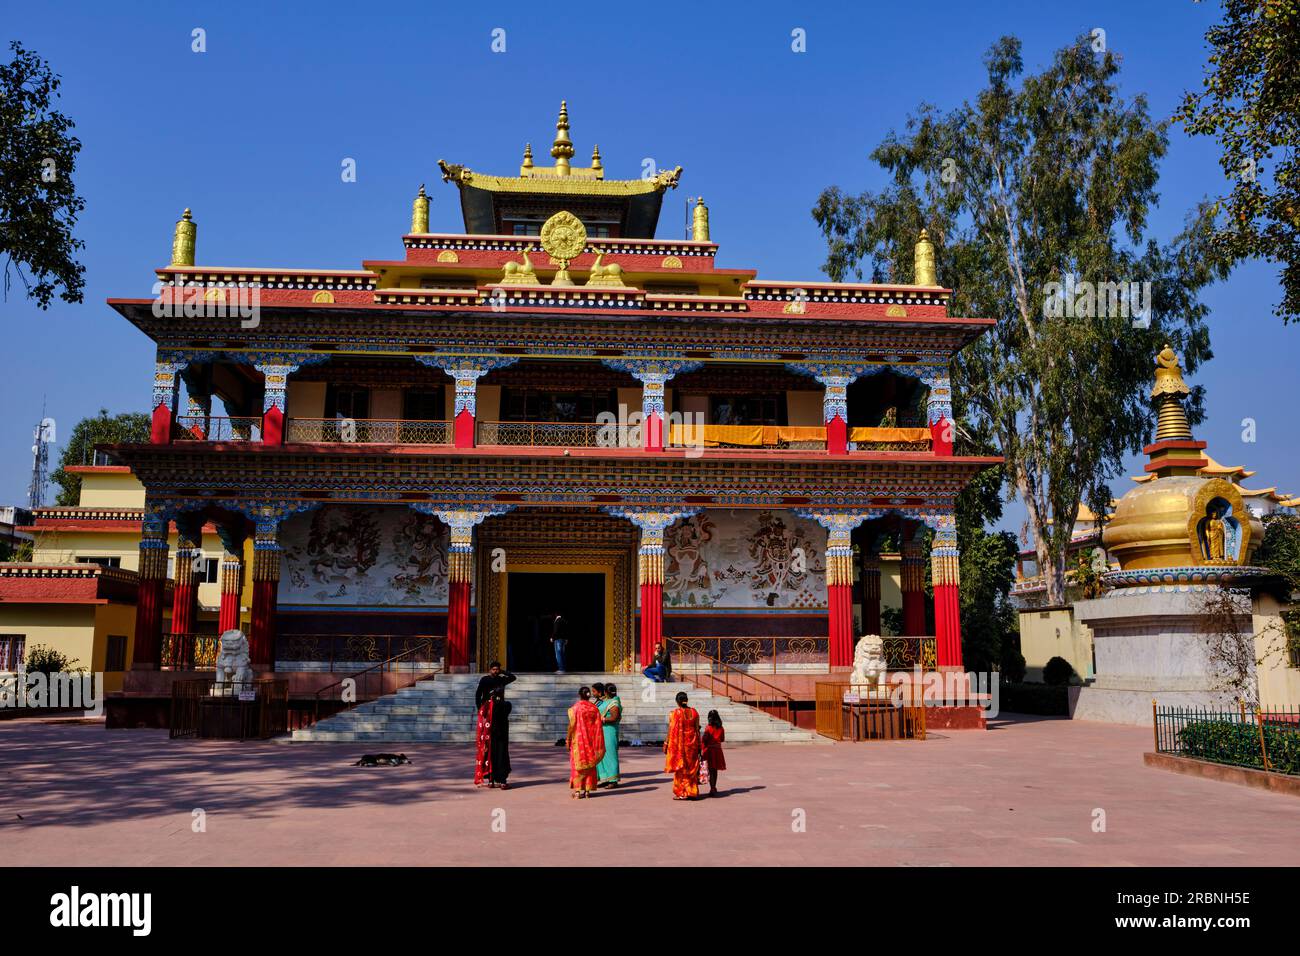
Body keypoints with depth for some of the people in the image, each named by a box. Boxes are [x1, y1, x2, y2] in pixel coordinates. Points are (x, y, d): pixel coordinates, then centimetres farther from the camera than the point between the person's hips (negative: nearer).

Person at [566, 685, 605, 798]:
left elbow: (572, 725, -12)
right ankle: (587, 790, 10)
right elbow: (598, 726, 1)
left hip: (578, 739, -3)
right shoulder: (594, 708, -1)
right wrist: (597, 743, 8)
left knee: (577, 763, 5)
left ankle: (577, 790, 1)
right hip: (591, 740, 3)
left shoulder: (575, 708, -10)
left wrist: (568, 739, -3)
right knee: (590, 763, 10)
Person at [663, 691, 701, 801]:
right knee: (691, 768, 13)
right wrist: (698, 744, 11)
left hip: (678, 744, -4)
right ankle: (692, 792, 16)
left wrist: (666, 744, -2)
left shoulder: (675, 713, -11)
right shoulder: (694, 712, 2)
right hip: (692, 743, 4)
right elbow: (697, 730, 4)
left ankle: (682, 793, 7)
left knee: (680, 768, 6)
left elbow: (671, 730, -10)